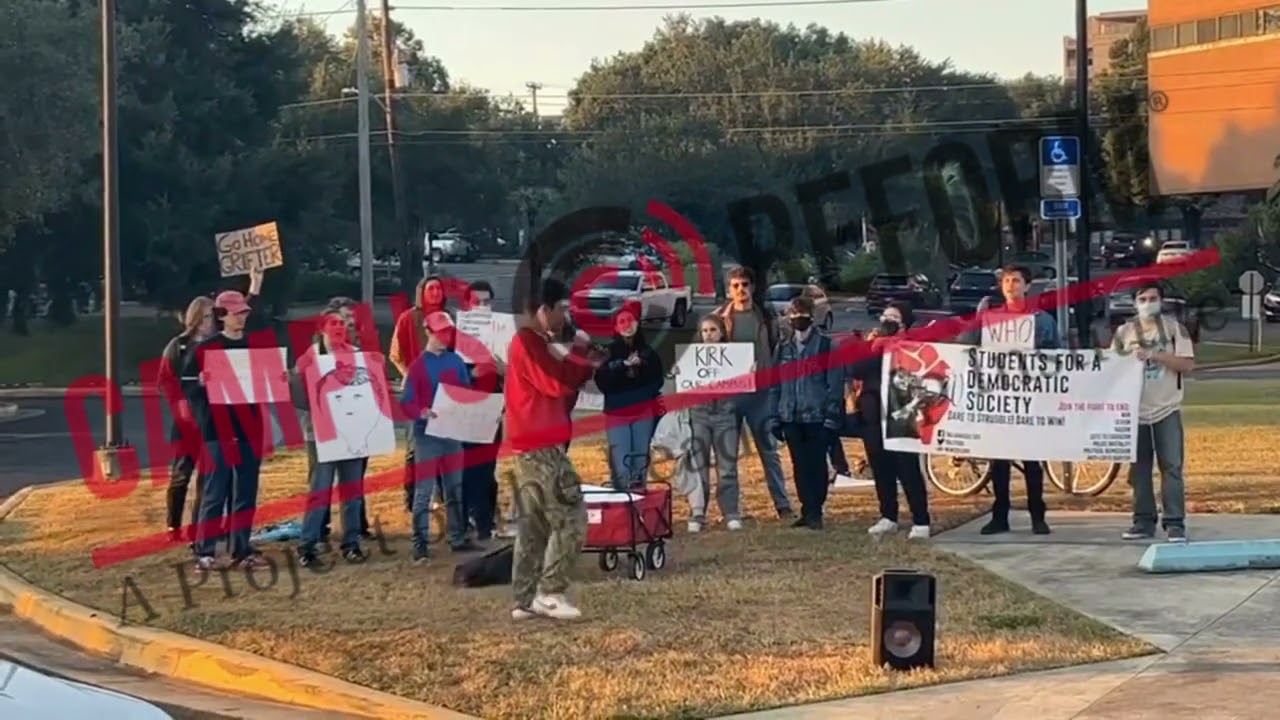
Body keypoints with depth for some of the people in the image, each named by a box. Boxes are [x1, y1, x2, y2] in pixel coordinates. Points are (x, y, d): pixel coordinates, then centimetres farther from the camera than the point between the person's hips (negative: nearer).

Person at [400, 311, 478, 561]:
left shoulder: (457, 361, 4)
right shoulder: (418, 366, -9)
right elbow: (406, 402, -12)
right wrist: (421, 412, -31)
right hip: (427, 434, -5)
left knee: (455, 487, 13)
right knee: (424, 490, -5)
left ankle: (458, 537, 23)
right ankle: (420, 544, -4)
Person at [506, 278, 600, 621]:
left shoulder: (530, 343, 20)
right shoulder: (530, 343, -13)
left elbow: (555, 384, 19)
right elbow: (556, 384, -20)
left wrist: (585, 365, 5)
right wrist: (580, 351, -10)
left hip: (532, 445, 11)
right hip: (542, 446, -11)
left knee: (533, 525, 10)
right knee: (570, 519, -10)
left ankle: (525, 600, 10)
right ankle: (549, 593, -11)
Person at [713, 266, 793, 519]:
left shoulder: (765, 318, 6)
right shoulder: (720, 317, 3)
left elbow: (776, 352, 6)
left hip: (760, 391, 0)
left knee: (769, 449, 3)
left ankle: (783, 505, 6)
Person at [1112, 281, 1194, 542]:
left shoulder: (1174, 328, 1)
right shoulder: (1124, 332, 7)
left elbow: (1187, 364, -7)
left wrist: (1154, 355, -16)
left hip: (1167, 410, -2)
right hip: (1135, 410, 2)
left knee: (1171, 467, -6)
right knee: (1139, 469, 6)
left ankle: (1175, 524, -6)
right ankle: (1144, 521, 13)